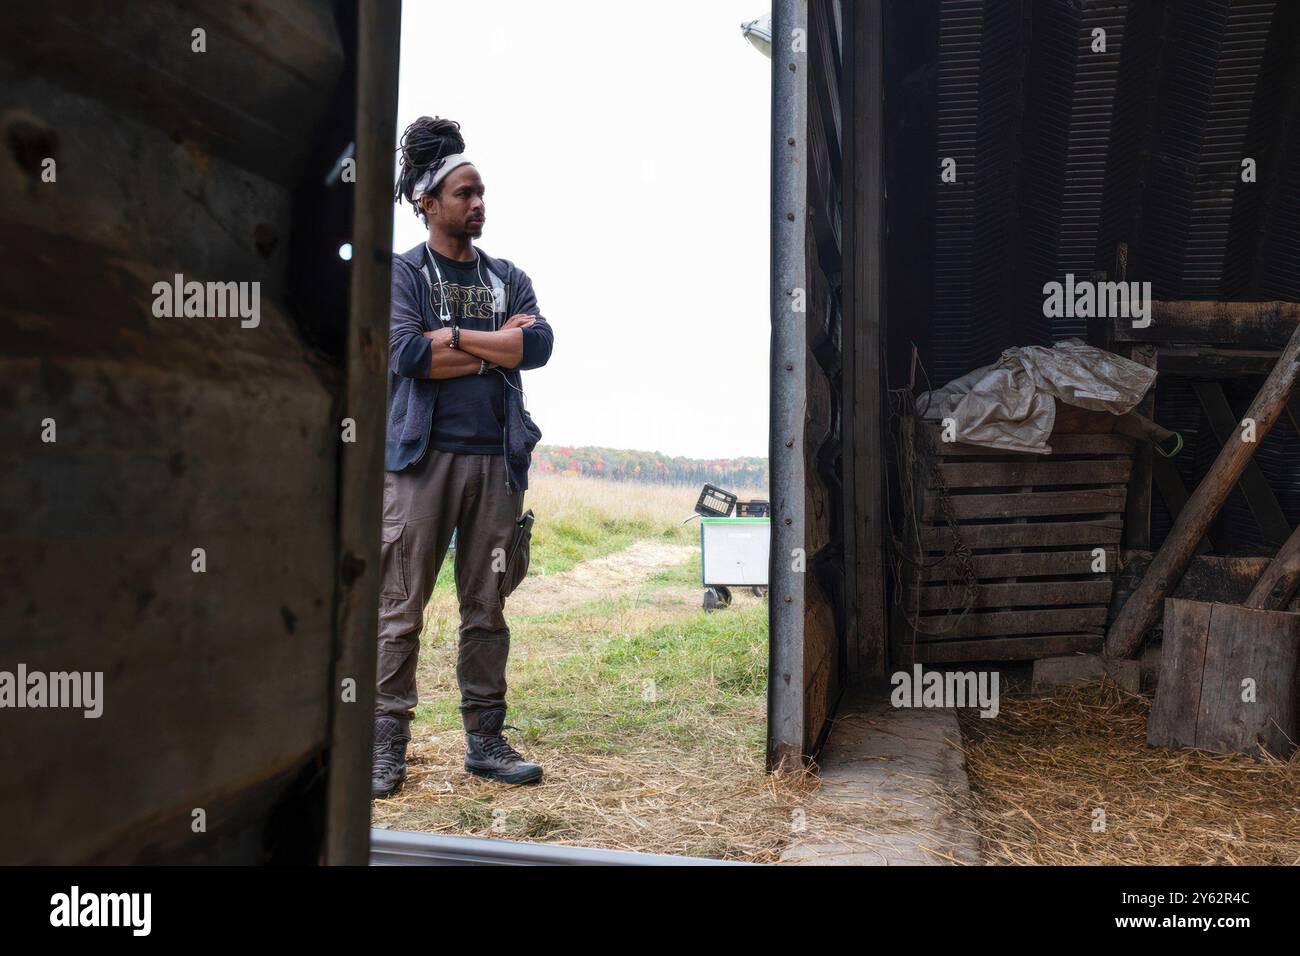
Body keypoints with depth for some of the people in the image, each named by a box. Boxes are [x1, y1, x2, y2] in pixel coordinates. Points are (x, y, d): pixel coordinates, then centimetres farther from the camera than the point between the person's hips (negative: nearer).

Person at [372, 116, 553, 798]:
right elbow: (403, 353, -11)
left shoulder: (509, 278, 17)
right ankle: (388, 743, 6)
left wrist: (450, 337, -5)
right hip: (422, 456, -3)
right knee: (401, 607, -3)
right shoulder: (401, 272, 6)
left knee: (487, 608, 7)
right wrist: (496, 346, -4)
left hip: (496, 459, 4)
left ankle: (485, 740, 16)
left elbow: (539, 345, -1)